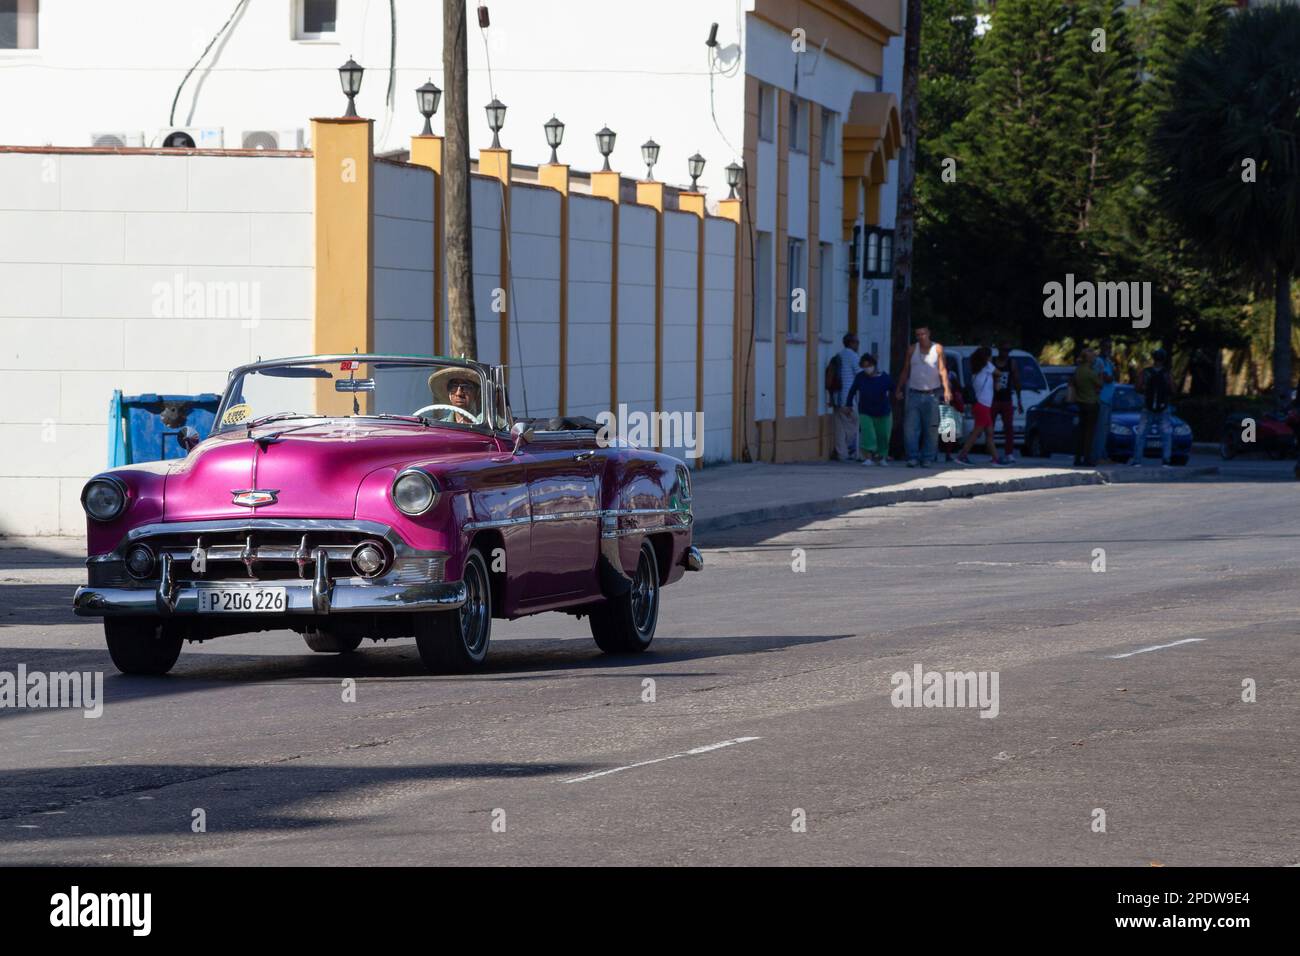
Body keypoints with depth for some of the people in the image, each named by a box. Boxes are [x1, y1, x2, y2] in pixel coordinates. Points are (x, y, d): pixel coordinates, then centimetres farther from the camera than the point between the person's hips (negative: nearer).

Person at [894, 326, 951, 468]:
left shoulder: (937, 349, 4)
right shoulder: (912, 350, 9)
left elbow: (942, 370, -3)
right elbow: (905, 371, 12)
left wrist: (946, 389, -14)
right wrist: (899, 389, 5)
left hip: (931, 395, -1)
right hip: (914, 394, 1)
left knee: (931, 428, 0)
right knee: (910, 427, -9)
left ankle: (927, 458, 7)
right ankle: (913, 457, -9)